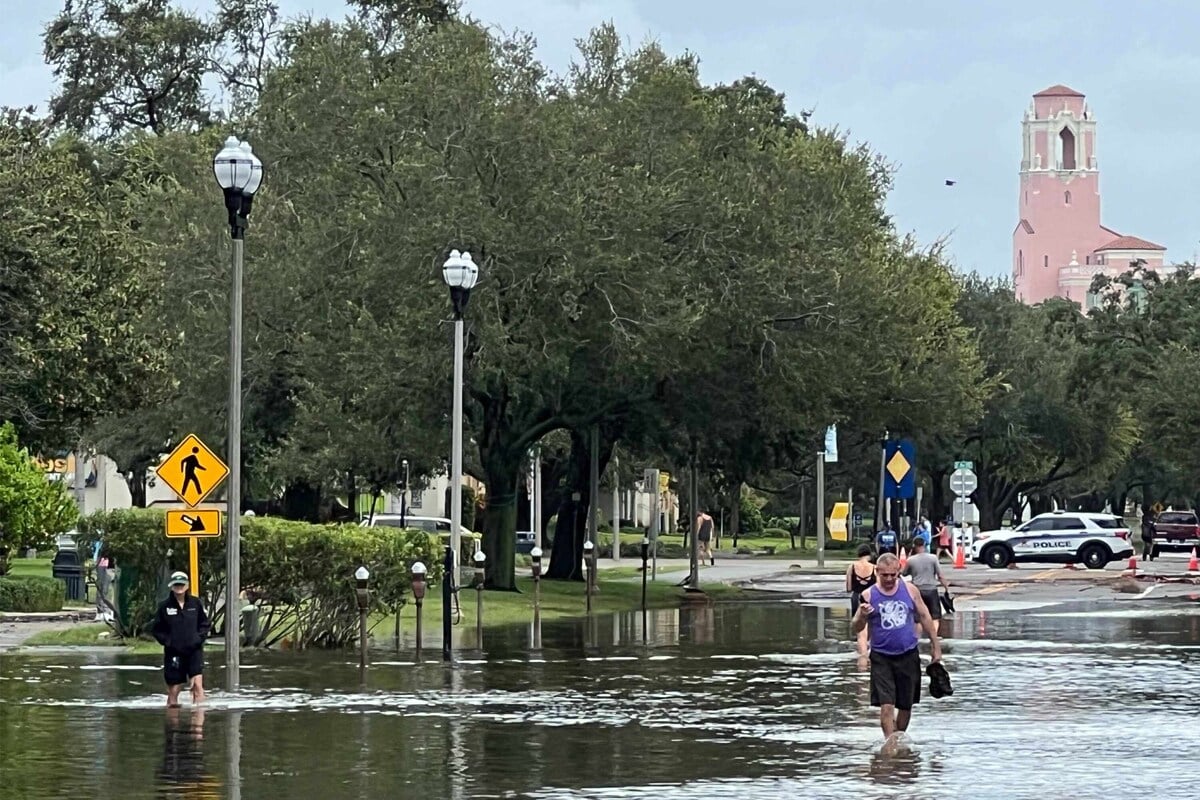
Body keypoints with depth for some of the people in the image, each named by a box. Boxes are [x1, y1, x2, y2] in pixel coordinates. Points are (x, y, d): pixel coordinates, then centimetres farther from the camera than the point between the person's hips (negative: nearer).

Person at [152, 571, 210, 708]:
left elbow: (204, 624, 14)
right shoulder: (165, 606, -1)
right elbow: (157, 629, 6)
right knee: (174, 687, 6)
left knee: (197, 683, -16)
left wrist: (199, 638, -2)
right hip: (173, 652, 0)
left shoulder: (196, 603, 4)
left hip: (194, 651, 0)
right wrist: (166, 641, -7)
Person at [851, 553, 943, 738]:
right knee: (886, 705, -13)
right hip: (881, 658, -2)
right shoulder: (869, 595, -4)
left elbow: (924, 617, 11)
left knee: (906, 705, 11)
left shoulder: (910, 591, 0)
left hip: (908, 655, 2)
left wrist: (936, 646, 11)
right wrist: (862, 616, -24)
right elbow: (856, 629, -2)